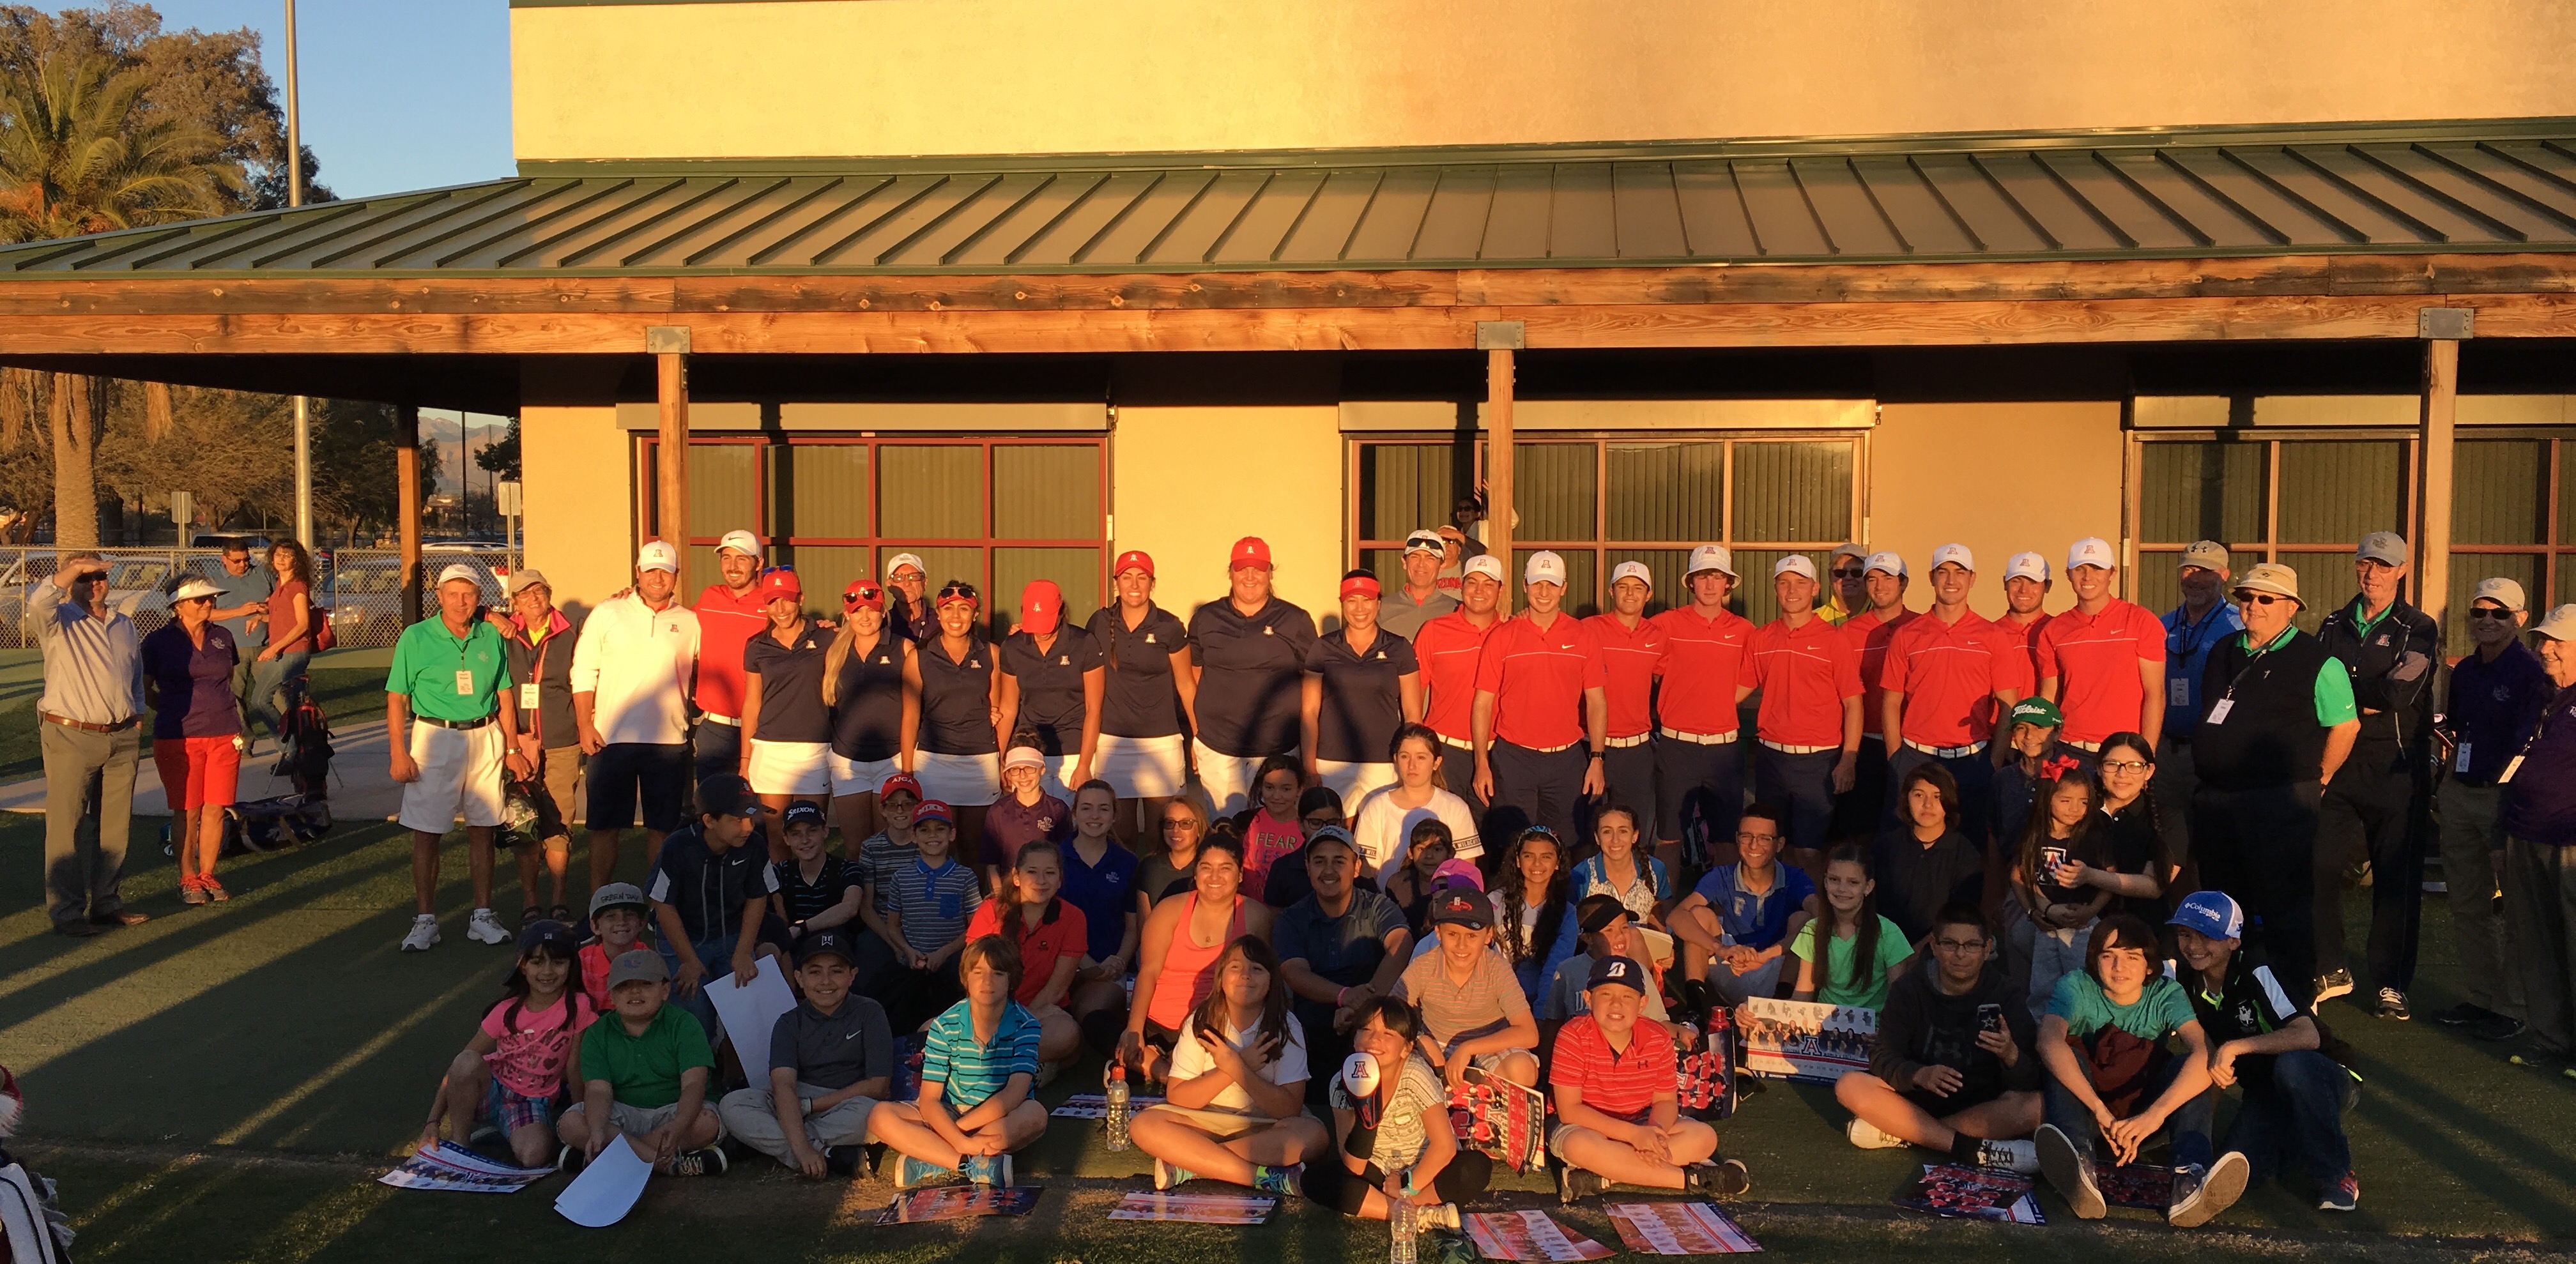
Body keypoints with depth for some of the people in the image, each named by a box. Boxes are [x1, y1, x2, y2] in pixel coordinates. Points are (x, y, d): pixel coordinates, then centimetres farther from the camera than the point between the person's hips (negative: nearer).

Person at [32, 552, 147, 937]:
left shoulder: (124, 625, 17)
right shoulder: (59, 621, 1)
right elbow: (38, 604, -23)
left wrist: (136, 717, 16)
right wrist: (73, 570, -29)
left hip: (121, 738, 5)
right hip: (70, 737, -5)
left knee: (115, 825, 9)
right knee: (67, 826, -2)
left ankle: (107, 902, 18)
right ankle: (66, 911, 3)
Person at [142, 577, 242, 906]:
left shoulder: (222, 637, 10)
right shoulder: (159, 641, -1)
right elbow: (144, 690, 7)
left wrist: (216, 706, 14)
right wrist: (178, 709, 2)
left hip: (224, 735, 3)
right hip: (179, 737, -3)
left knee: (215, 808, 4)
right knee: (187, 811, 1)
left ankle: (207, 875, 15)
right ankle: (188, 879, 12)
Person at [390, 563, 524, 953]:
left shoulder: (491, 637, 7)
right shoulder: (416, 638, -1)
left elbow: (505, 696, 12)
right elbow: (396, 699, -2)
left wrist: (512, 749, 9)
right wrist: (398, 753, -9)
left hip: (485, 738, 3)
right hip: (435, 738, -3)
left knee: (482, 829, 7)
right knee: (426, 832, 0)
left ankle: (482, 916, 16)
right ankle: (425, 920, 9)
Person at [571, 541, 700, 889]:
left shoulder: (690, 622, 7)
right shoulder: (607, 613, 4)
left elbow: (712, 665, 16)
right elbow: (583, 672, 3)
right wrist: (585, 725, -4)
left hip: (669, 741, 1)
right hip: (611, 738, -1)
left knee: (661, 827, 7)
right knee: (604, 826, 5)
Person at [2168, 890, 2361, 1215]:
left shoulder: (2256, 971, -21)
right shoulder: (2191, 988, -2)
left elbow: (2308, 1036, -35)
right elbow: (2217, 1072, 7)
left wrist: (2236, 1047, -39)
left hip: (2327, 1081, -5)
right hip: (2265, 1096, 5)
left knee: (2290, 1065, -40)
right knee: (2236, 1169, -22)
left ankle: (2337, 1177, -20)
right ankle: (2297, 1140, 11)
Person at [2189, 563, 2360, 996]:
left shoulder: (2316, 662, -5)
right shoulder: (2224, 652, 13)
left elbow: (2346, 725, -3)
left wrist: (2316, 781, -1)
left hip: (2279, 802, -6)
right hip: (2213, 796, 6)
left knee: (2283, 904, -2)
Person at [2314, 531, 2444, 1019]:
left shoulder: (2419, 630, 0)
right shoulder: (2333, 626, 14)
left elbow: (2400, 691, -14)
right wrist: (2369, 702, -6)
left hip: (2394, 771, -4)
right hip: (2337, 764, 4)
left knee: (2396, 879, 0)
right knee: (2319, 867, 2)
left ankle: (2392, 984, 10)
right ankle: (2332, 970, 16)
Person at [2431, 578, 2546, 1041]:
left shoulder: (2531, 672, -10)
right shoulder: (2464, 670, 12)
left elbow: (2527, 746, -14)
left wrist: (2505, 800, -15)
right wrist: (2448, 784, 8)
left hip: (2504, 797, -7)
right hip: (2460, 795, 7)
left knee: (2512, 908, 1)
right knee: (2465, 903, 13)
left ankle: (2511, 1009, 9)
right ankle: (2477, 997, 24)